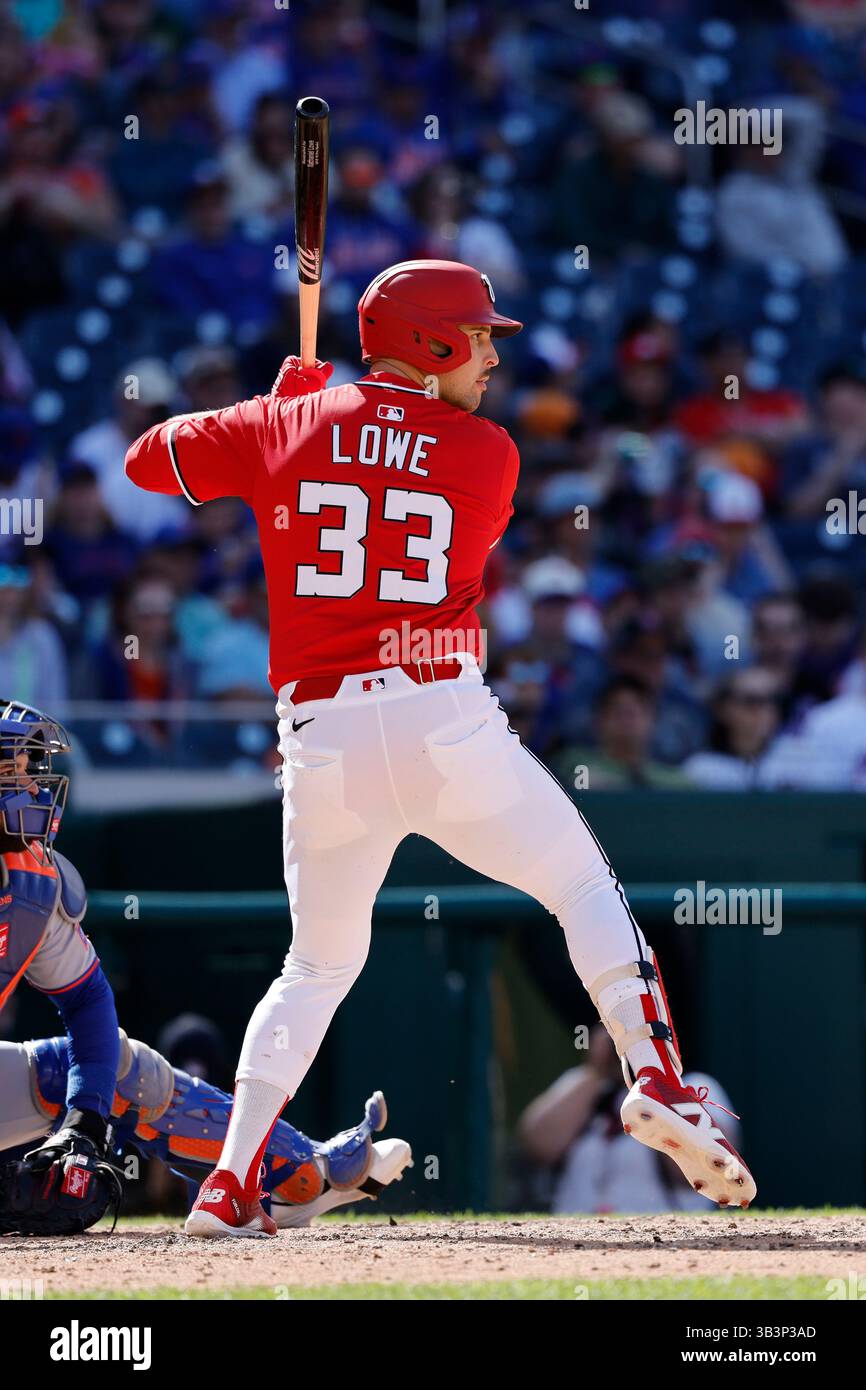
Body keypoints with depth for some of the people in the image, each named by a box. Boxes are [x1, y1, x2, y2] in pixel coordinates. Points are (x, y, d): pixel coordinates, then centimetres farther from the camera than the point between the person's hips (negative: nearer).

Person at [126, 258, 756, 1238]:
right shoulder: (486, 455, 4)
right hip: (447, 718, -3)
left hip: (321, 734, 3)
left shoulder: (284, 429, 9)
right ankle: (656, 1080, -7)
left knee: (319, 965, 18)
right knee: (585, 889, 13)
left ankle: (230, 1185, 9)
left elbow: (149, 459, 21)